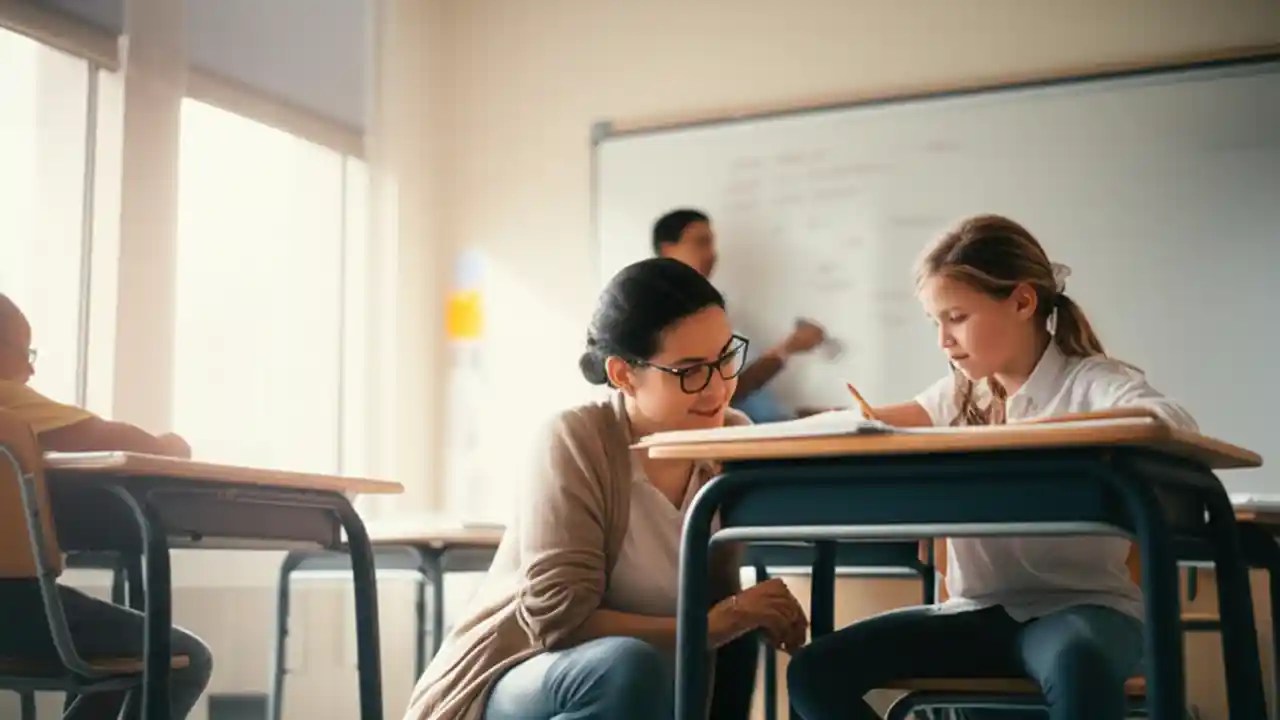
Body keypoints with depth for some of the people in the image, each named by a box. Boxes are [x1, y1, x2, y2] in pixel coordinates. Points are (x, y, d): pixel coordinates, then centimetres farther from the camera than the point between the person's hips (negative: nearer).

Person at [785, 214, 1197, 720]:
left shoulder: (1089, 380, -7)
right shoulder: (960, 392, 13)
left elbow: (1172, 424, -27)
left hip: (1077, 605, -5)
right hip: (982, 612, 6)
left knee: (1078, 665, -43)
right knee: (815, 672, -13)